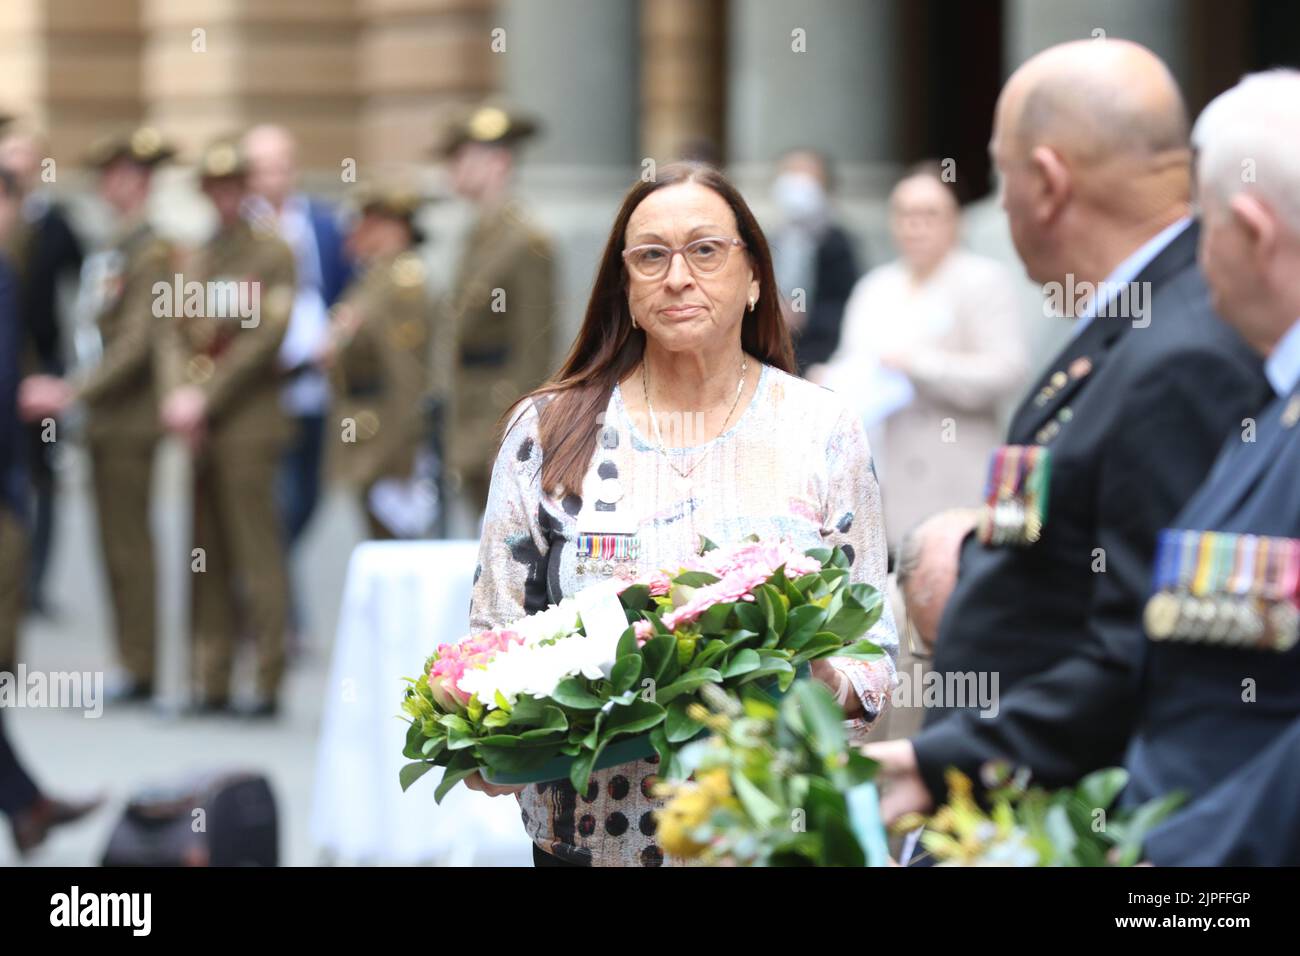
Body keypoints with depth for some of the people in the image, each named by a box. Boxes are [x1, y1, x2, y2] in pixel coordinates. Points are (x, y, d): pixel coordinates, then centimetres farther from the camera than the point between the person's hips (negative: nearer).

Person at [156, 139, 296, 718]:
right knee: (207, 556, 7)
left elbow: (267, 335, -11)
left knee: (256, 551, -7)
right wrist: (176, 395, -8)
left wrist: (206, 397, -13)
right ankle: (213, 682, 11)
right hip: (198, 429, 6)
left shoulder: (272, 254, -1)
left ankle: (268, 684, -5)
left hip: (247, 424, -6)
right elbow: (173, 334, 10)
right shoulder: (196, 260, 18)